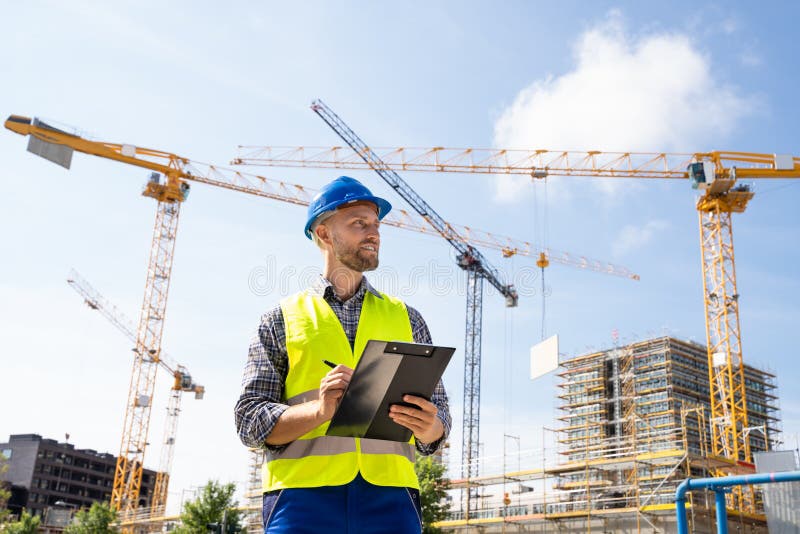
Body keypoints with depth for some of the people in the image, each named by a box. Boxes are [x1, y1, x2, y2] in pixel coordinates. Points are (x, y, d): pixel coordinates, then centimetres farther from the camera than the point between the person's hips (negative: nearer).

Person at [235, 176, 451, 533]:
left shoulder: (406, 319, 18)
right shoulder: (282, 319, 12)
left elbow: (438, 414, 15)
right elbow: (249, 421, 4)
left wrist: (430, 427, -9)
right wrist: (320, 411, -15)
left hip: (388, 494, 2)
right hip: (303, 494, -1)